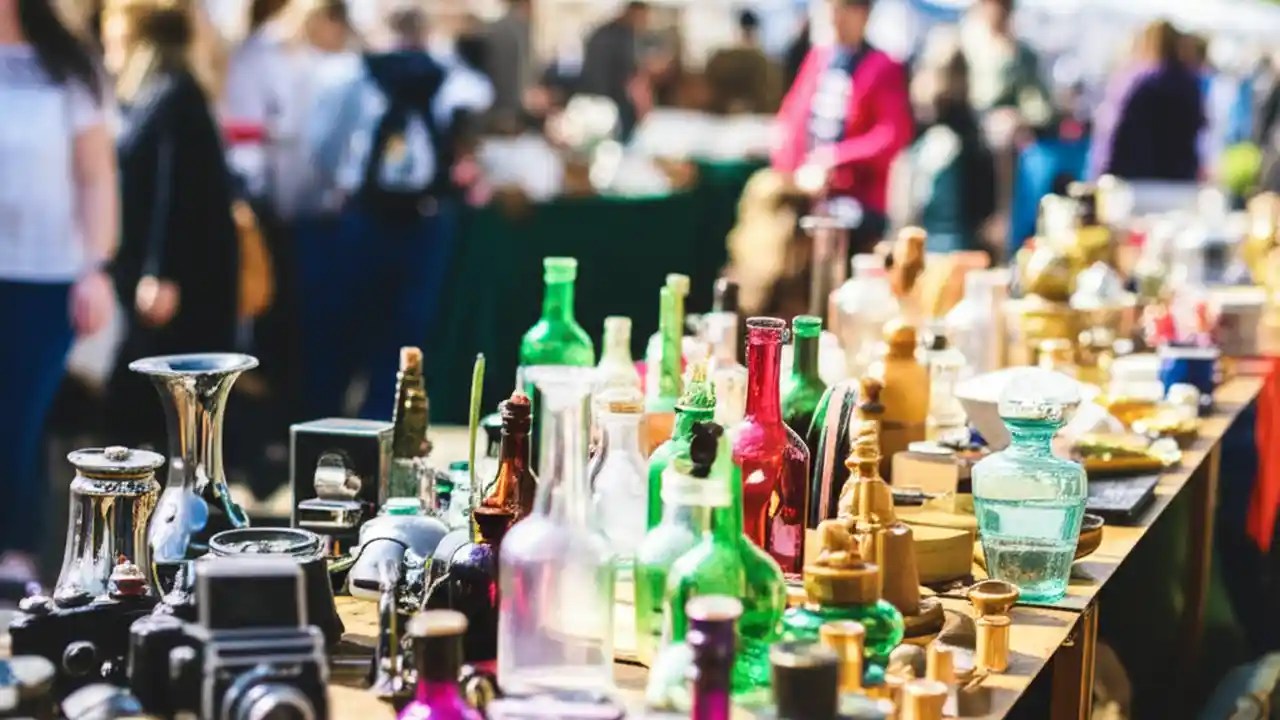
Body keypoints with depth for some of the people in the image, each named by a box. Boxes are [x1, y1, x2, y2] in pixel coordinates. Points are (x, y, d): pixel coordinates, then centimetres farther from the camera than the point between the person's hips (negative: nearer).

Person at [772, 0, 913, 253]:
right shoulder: (817, 58, 12)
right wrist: (786, 173, 2)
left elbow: (893, 133, -12)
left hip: (856, 197, -5)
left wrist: (838, 155, -17)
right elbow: (791, 116, 14)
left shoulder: (882, 68, -4)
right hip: (805, 191, 5)